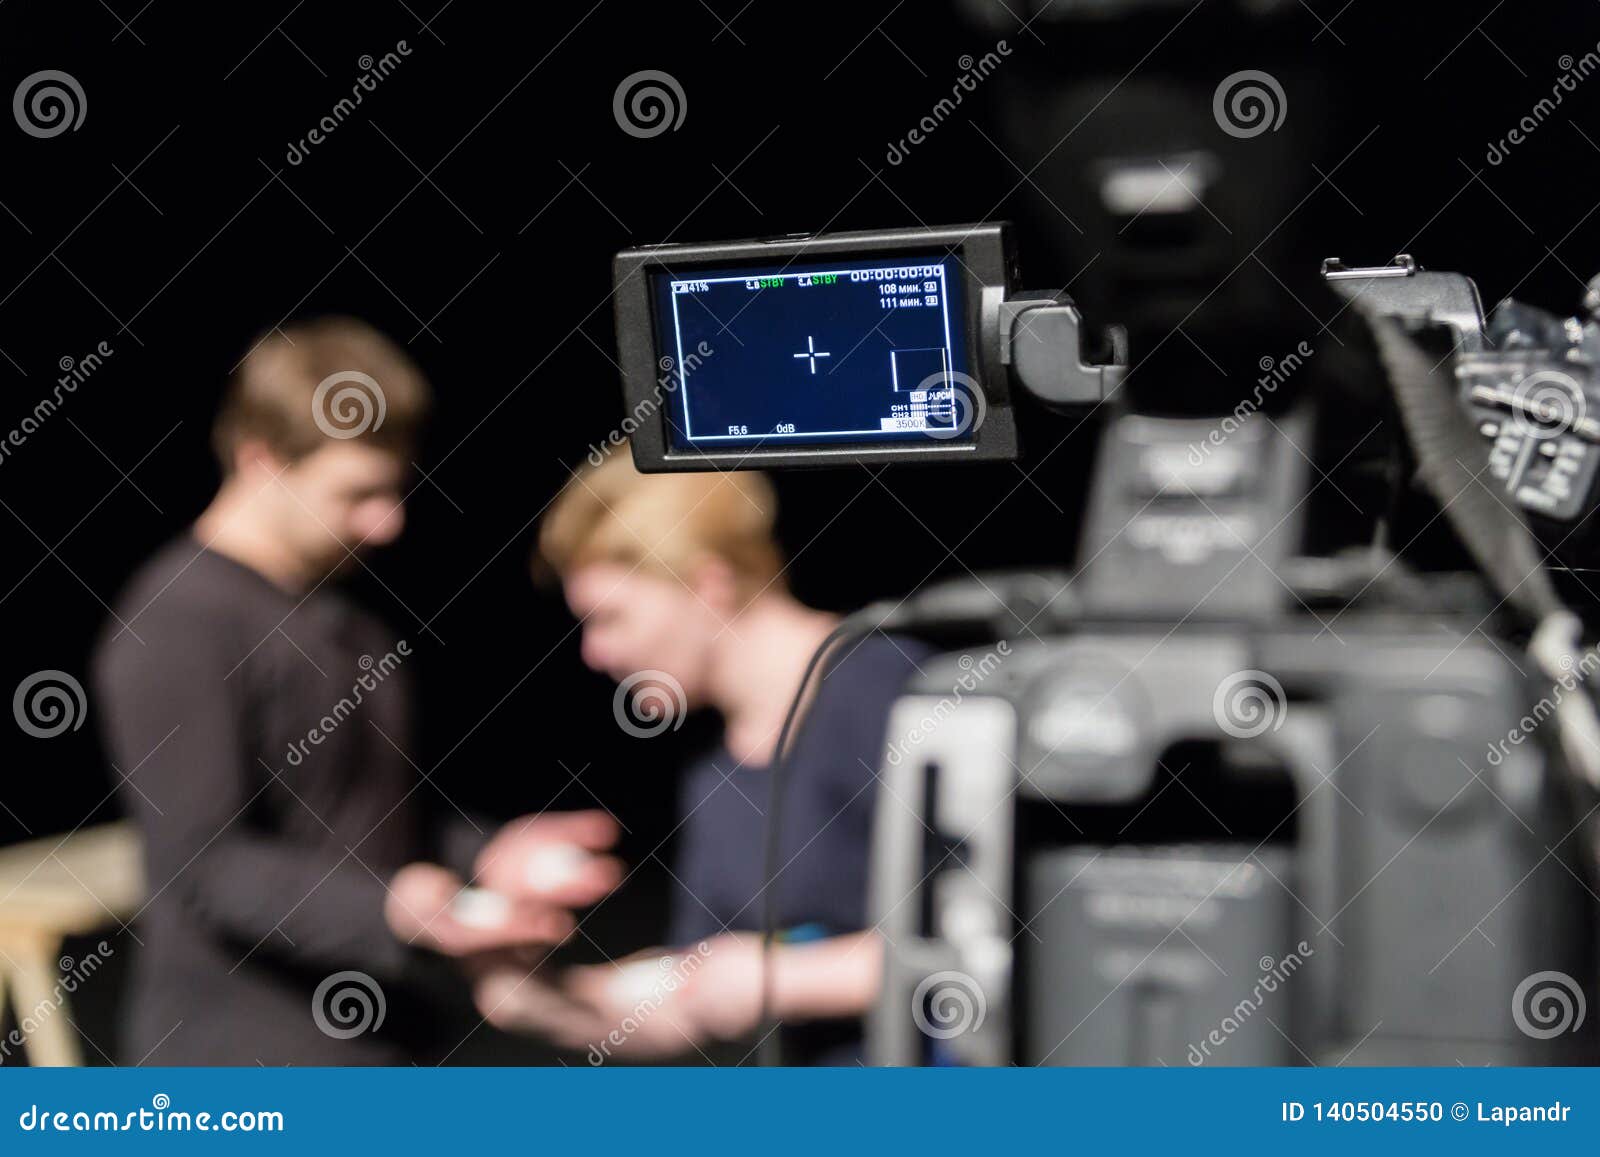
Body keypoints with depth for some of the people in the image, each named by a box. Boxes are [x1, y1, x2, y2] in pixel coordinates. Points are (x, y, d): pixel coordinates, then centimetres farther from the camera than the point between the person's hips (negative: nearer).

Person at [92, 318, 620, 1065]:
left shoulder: (340, 615, 12)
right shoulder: (175, 625, -16)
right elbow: (203, 861, -21)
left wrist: (482, 856, 3)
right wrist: (386, 910, -33)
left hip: (372, 1057, 9)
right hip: (243, 1072, -9)